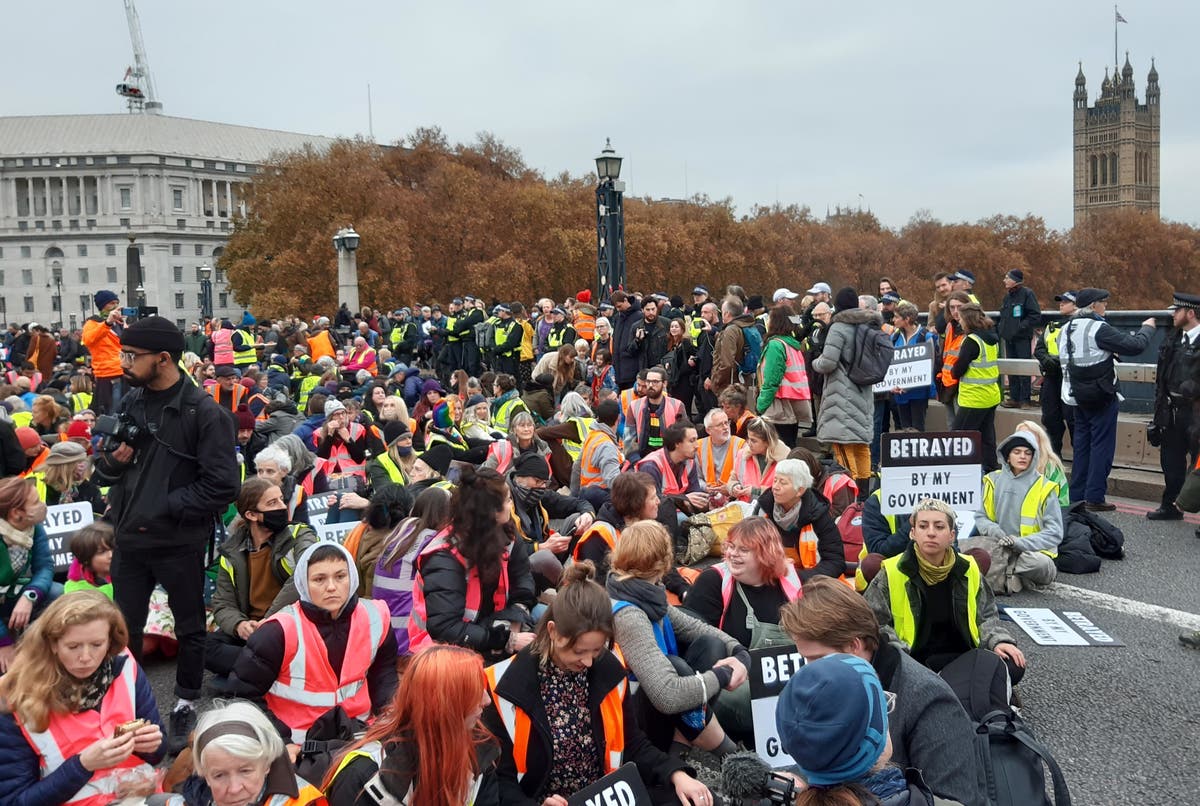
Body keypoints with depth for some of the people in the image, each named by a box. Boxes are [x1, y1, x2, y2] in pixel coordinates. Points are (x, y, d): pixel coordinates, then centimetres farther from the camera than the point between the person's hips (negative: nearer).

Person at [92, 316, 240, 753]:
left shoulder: (204, 413, -15)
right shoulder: (130, 403, 5)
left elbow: (222, 485, -20)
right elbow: (105, 466, 14)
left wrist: (166, 509, -19)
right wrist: (111, 459, -9)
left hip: (180, 542, -5)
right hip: (130, 537, 5)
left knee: (189, 627, 12)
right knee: (125, 627, 16)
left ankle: (186, 705, 30)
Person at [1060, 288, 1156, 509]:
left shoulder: (1067, 329, 7)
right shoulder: (1099, 329, -17)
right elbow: (1135, 346, -18)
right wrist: (1147, 327, 1)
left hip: (1079, 397, 8)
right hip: (1102, 397, -8)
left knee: (1081, 444, 14)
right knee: (1102, 445, -1)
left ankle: (1077, 495, 18)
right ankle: (1095, 497, 0)